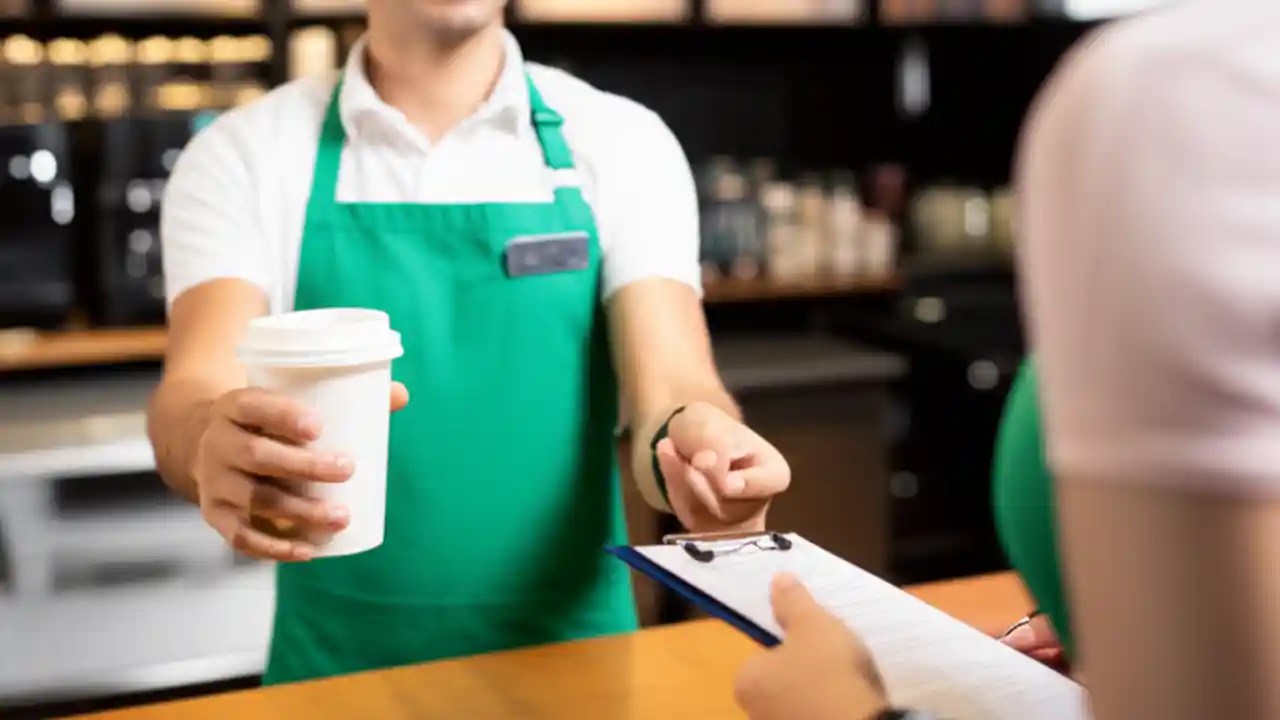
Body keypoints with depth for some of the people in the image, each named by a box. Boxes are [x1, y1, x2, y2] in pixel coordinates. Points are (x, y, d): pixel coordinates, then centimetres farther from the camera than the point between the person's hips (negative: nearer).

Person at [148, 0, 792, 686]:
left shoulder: (623, 144, -1)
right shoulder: (241, 156, -3)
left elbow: (669, 386, -11)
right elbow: (191, 401, -15)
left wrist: (689, 438, -33)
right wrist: (214, 444, -37)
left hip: (572, 649, 0)